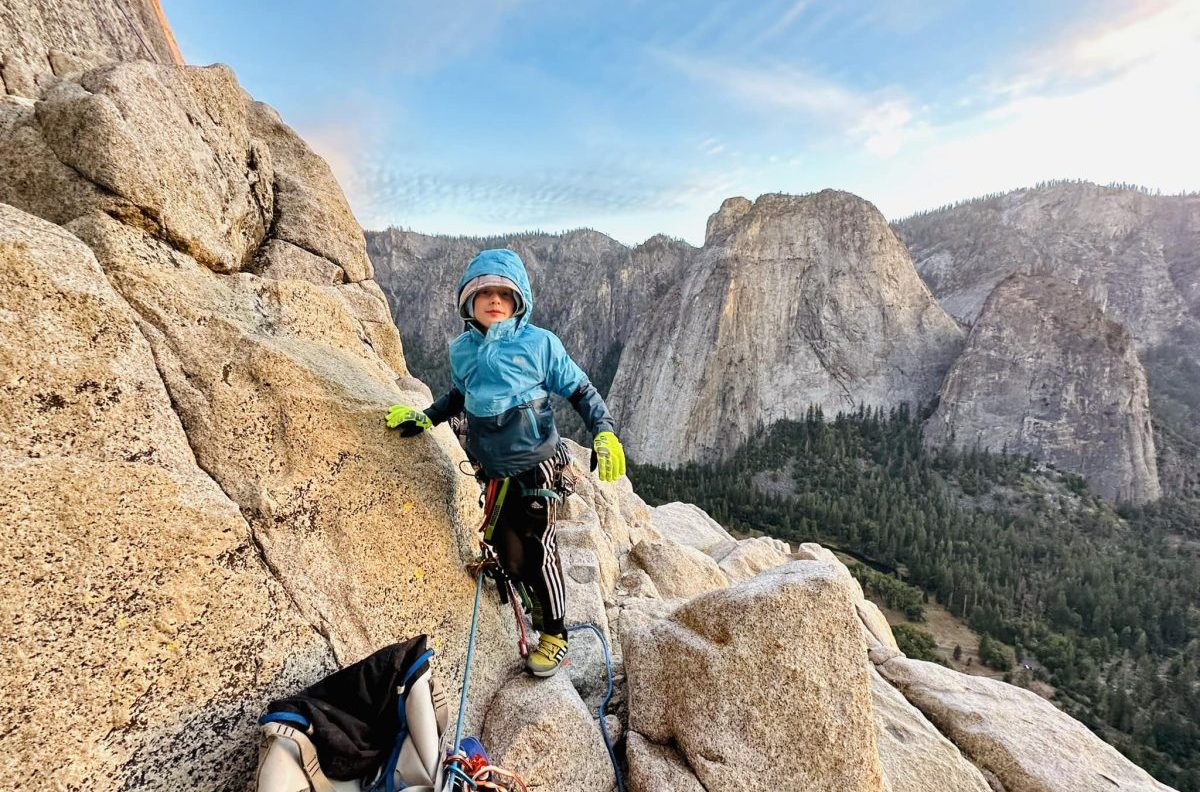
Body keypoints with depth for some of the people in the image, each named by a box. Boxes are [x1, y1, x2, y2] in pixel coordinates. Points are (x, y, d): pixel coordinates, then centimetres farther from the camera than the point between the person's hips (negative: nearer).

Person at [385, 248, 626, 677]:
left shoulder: (539, 343, -10)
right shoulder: (461, 350, 4)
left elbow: (581, 391, -3)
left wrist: (604, 433, -14)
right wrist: (426, 417, 12)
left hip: (536, 465, -4)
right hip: (494, 471, 5)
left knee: (538, 549, 0)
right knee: (507, 551, 9)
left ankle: (555, 635, 22)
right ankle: (541, 598, 41)